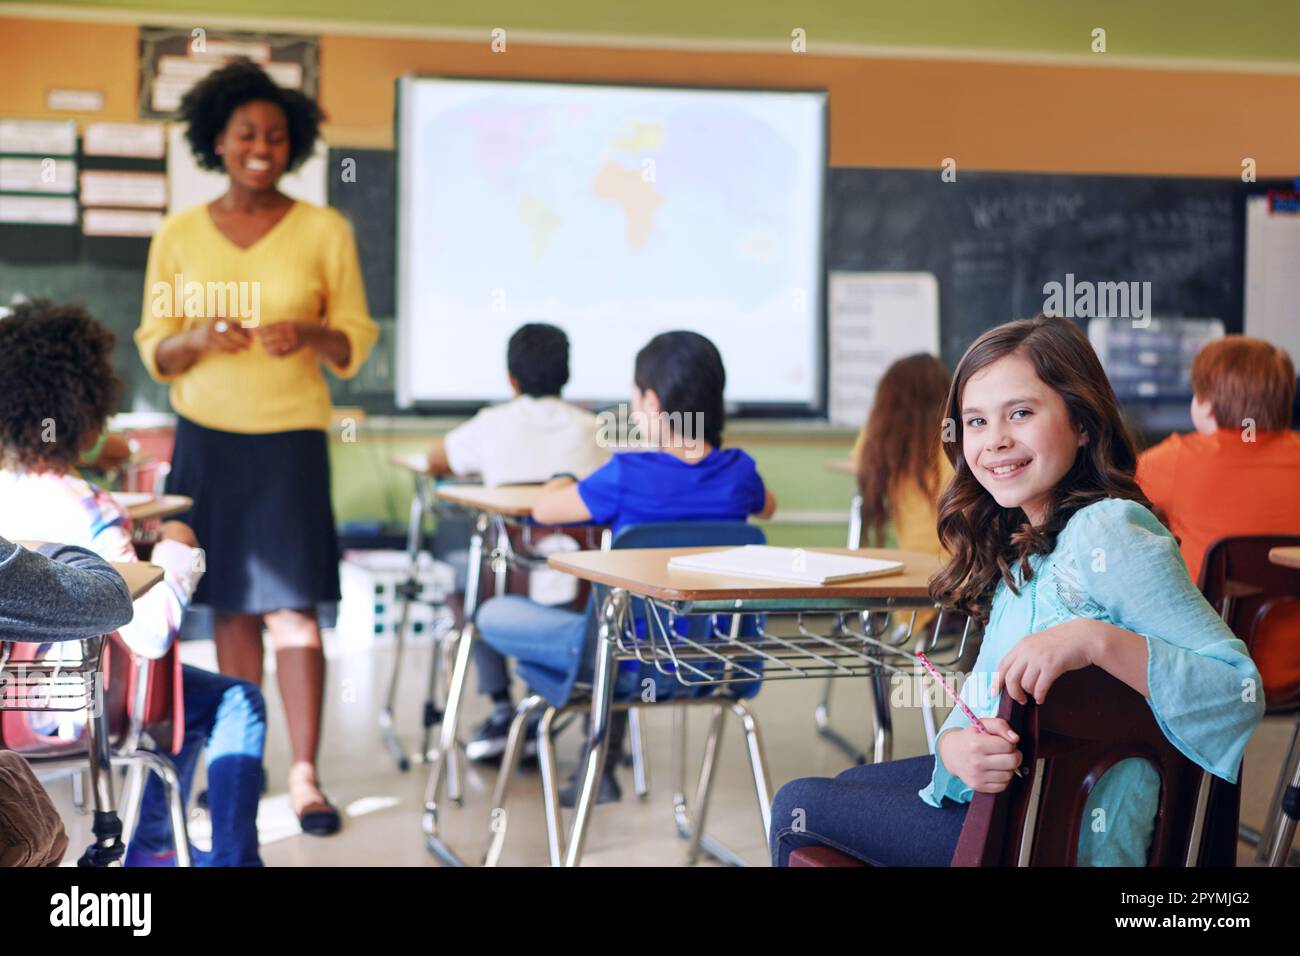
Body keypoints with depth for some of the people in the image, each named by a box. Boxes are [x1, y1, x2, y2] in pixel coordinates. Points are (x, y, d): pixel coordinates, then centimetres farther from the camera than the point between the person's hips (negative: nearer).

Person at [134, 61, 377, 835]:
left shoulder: (325, 231, 1)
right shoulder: (179, 235, 5)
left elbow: (355, 343, 3)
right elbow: (154, 350, 7)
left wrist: (310, 335, -18)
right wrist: (200, 337, -14)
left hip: (291, 439, -2)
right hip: (207, 439, 2)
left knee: (293, 609, -7)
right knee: (230, 607, 6)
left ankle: (306, 777, -3)